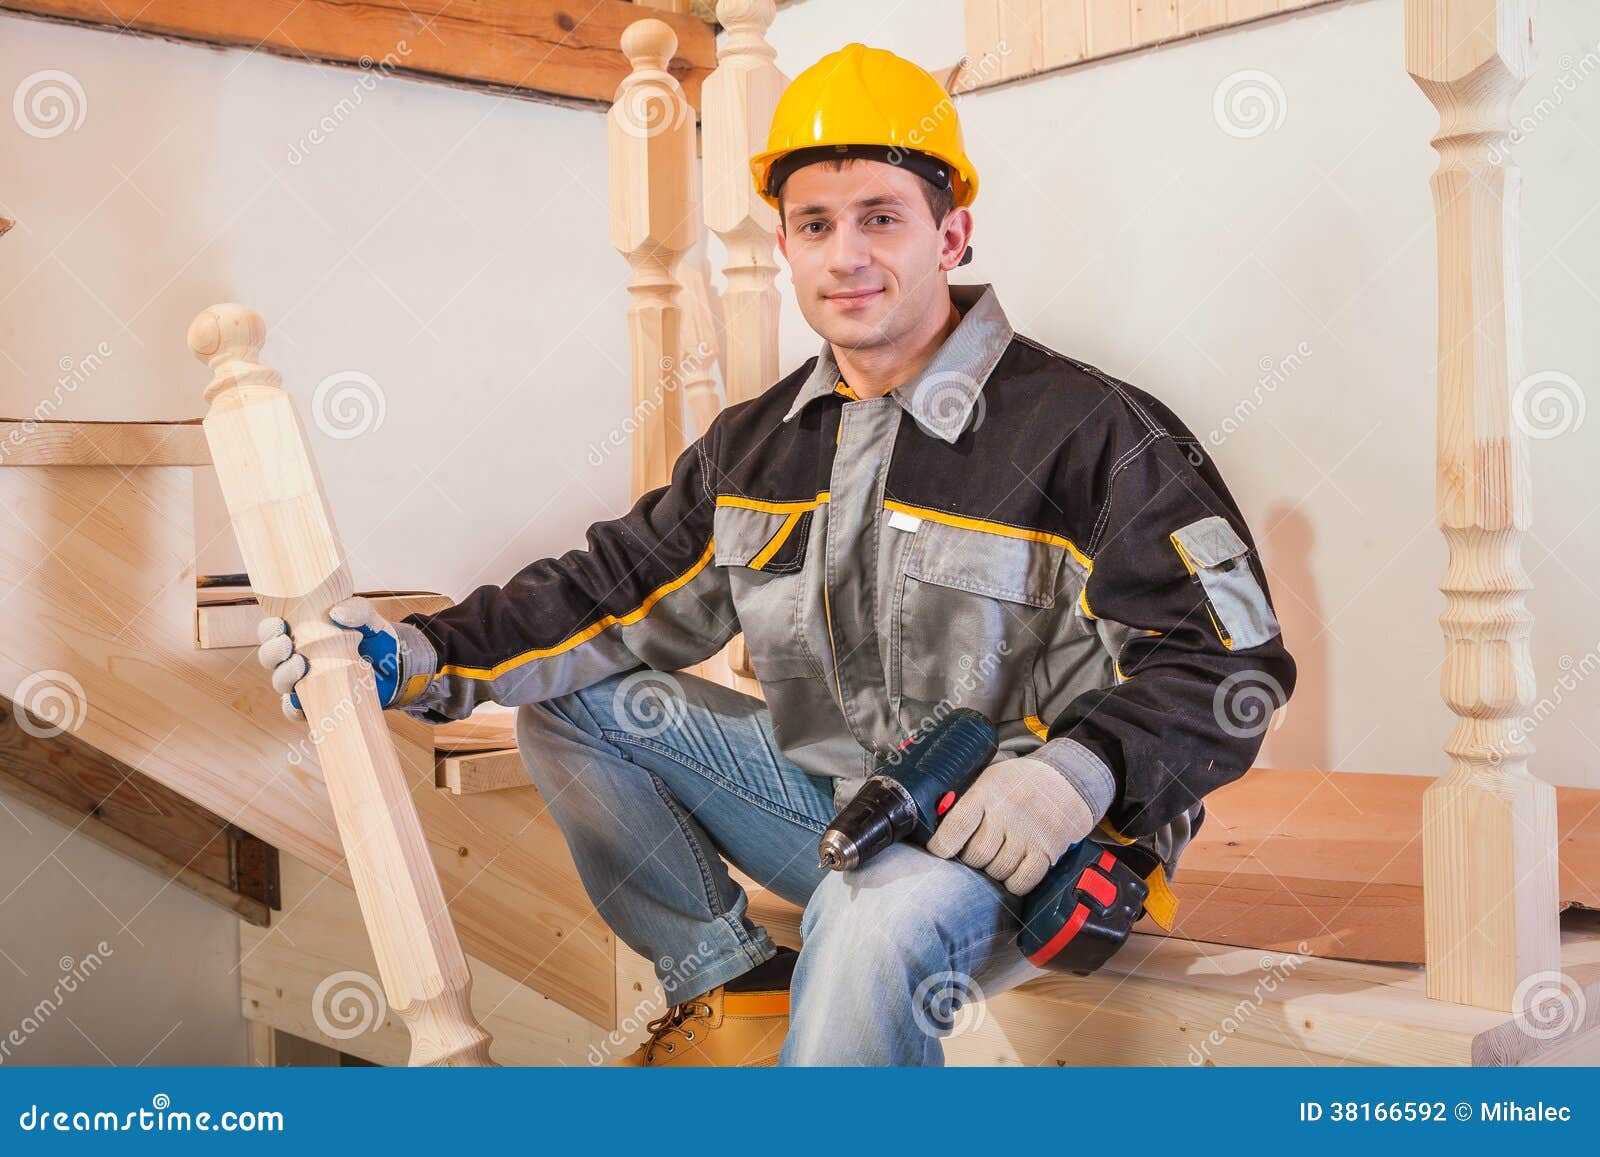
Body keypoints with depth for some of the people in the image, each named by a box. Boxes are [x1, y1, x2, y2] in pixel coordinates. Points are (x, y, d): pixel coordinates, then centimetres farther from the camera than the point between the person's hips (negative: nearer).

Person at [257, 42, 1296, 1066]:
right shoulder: (754, 445, 8)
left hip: (1022, 838, -7)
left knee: (879, 916, -40)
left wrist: (1081, 773, -32)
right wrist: (420, 657, -7)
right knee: (569, 700, 5)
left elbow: (1230, 656, -14)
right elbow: (618, 593, 8)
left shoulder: (1090, 430, -12)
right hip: (831, 795, 7)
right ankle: (735, 988, 9)